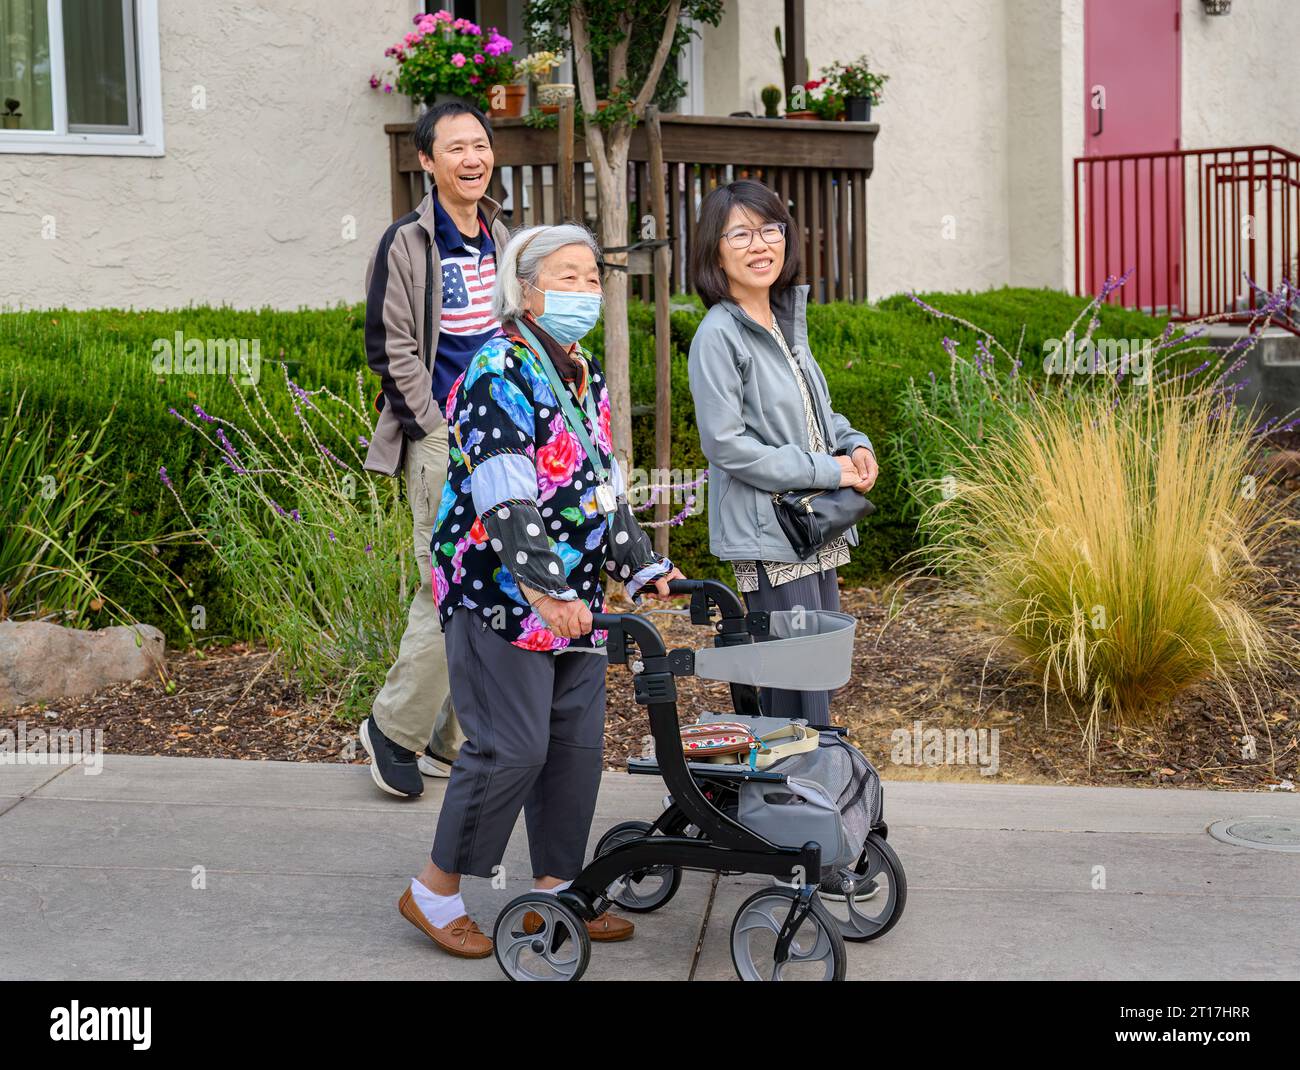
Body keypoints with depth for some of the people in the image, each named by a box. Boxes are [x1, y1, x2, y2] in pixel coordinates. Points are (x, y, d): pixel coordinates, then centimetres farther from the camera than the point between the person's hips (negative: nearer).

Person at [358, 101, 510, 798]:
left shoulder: (503, 241, 16)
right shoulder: (408, 244, -5)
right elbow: (391, 349, -7)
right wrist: (441, 434, -12)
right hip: (443, 438, -7)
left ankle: (453, 741, 16)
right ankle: (393, 728, 4)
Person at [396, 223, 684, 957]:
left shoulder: (587, 375, 15)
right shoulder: (498, 374, -14)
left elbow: (606, 484, 22)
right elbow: (505, 497, -24)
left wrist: (642, 565, 14)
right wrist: (544, 588, -32)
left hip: (574, 600, 9)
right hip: (500, 594, -9)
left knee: (578, 744, 9)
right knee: (510, 747, -8)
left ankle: (557, 891, 21)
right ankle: (435, 894, 7)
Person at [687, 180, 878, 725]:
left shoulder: (788, 318, 10)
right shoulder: (719, 336, -15)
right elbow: (726, 444, -19)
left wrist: (854, 444, 2)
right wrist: (826, 471, -16)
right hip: (768, 535, -9)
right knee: (799, 684, -8)